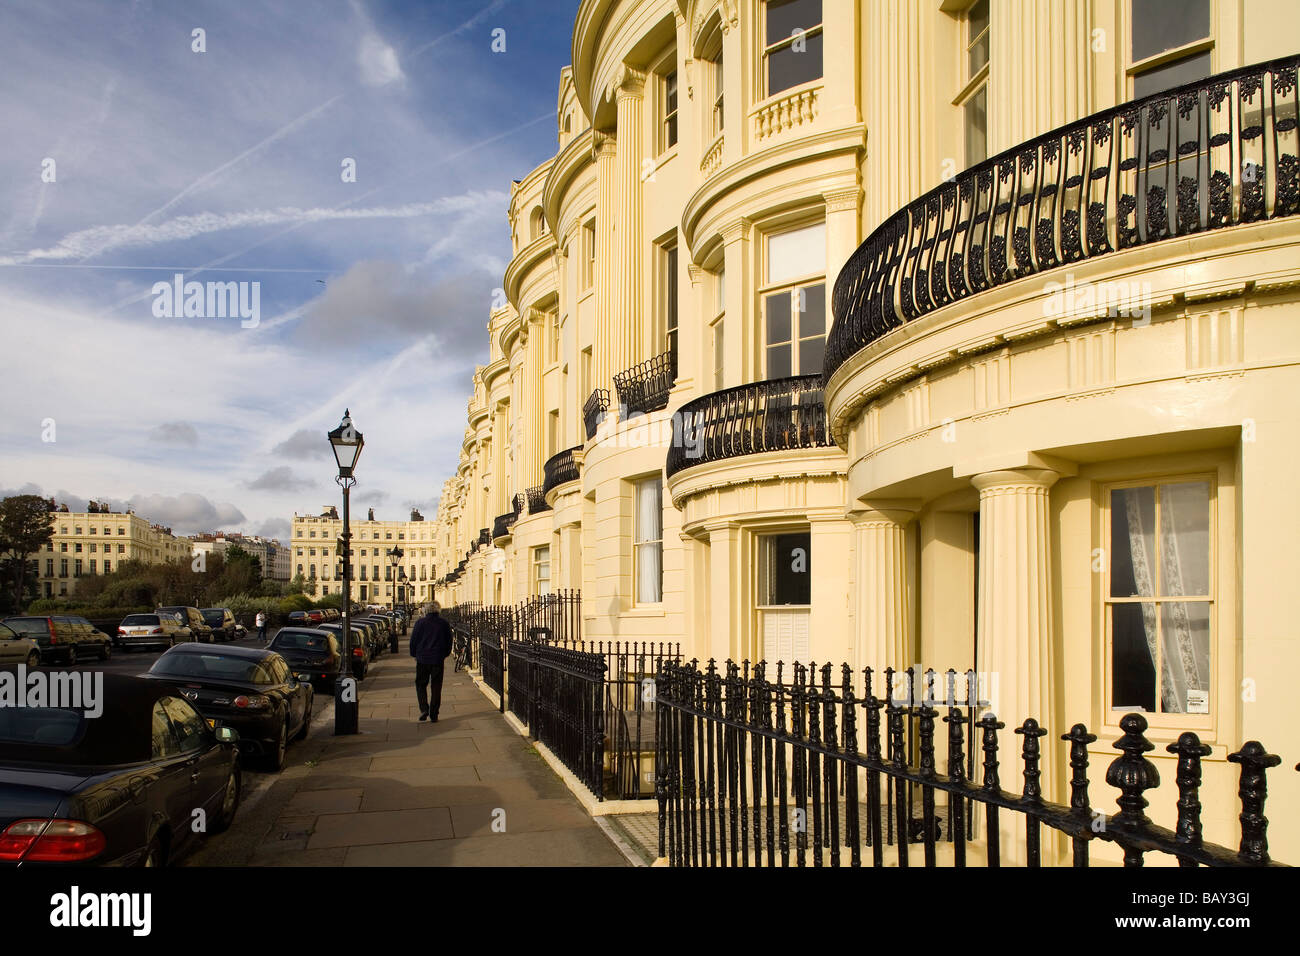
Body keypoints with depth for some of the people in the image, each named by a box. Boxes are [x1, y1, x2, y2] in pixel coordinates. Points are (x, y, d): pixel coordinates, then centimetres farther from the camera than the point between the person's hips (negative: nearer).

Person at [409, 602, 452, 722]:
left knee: (421, 685, 11)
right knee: (436, 687, 7)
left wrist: (414, 654, 13)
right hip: (438, 659, 1)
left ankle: (424, 709, -7)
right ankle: (434, 715, 7)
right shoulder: (444, 623, 0)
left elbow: (413, 640, -1)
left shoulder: (420, 622, -6)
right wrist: (445, 654, 21)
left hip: (422, 659, -1)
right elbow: (449, 640, 8)